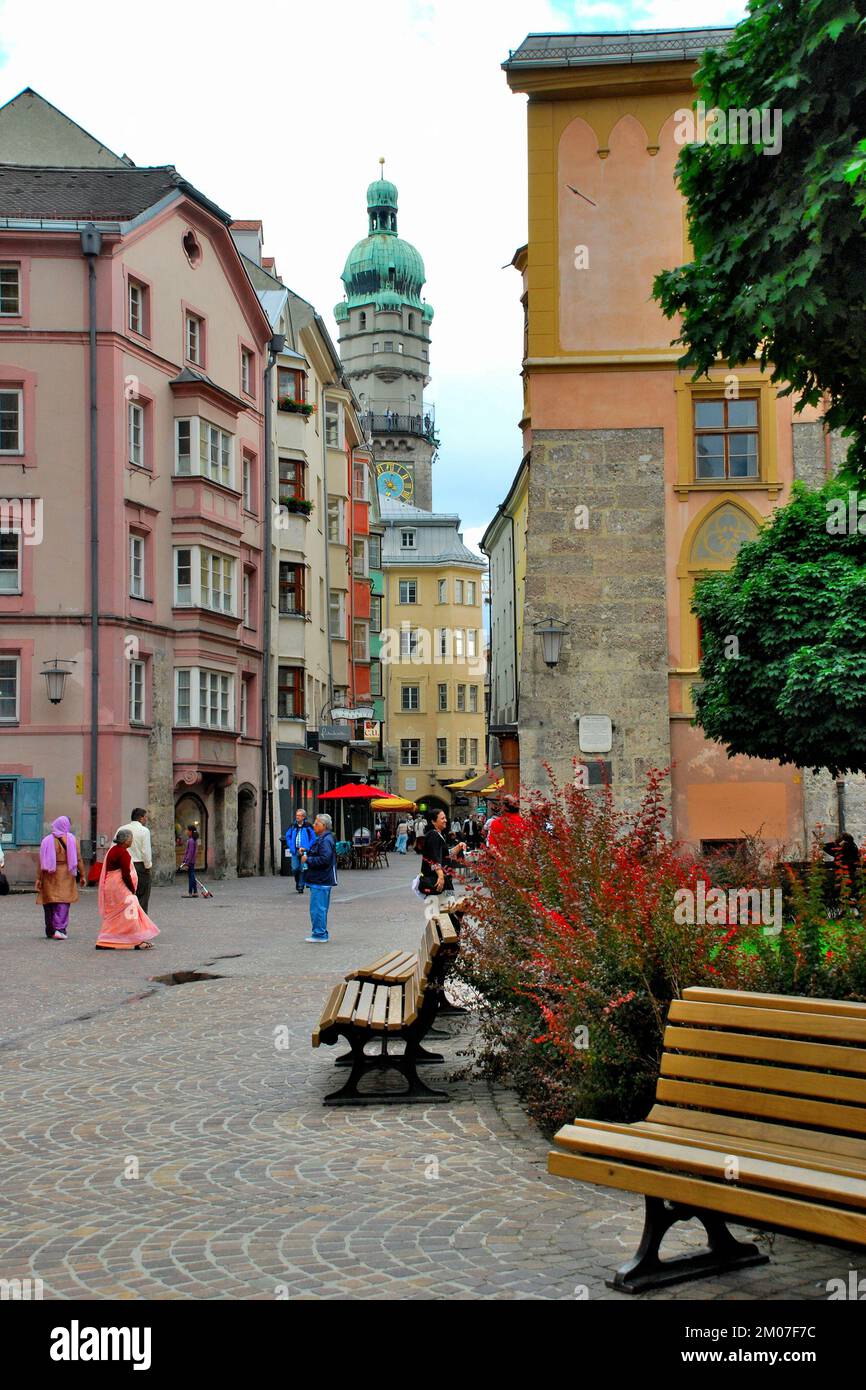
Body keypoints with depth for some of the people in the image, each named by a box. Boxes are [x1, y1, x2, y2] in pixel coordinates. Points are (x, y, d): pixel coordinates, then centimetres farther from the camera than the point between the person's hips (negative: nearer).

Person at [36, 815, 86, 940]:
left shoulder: (47, 840, 0)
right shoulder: (71, 840, -1)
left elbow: (41, 861, -4)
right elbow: (78, 859, -2)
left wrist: (38, 878, -1)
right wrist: (82, 875, 5)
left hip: (49, 876, 1)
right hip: (66, 875, -1)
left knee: (49, 903, 12)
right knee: (63, 902, -2)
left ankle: (50, 931, 19)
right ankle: (60, 928, -17)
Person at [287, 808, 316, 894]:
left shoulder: (308, 826, -3)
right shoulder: (293, 826, 7)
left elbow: (313, 839, -2)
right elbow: (288, 836, 13)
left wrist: (306, 848, -9)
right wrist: (292, 847, -1)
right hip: (295, 851, 3)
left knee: (302, 869, -1)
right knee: (295, 868, -3)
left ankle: (301, 886, 8)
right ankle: (297, 882, 23)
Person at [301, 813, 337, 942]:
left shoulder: (325, 840, -16)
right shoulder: (321, 839, 17)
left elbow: (324, 859, -24)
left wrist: (307, 859, -16)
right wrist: (305, 853, 12)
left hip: (320, 882, -11)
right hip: (319, 880, 11)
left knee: (317, 908, -7)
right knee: (321, 908, 16)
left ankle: (320, 934, -2)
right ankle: (322, 933, 23)